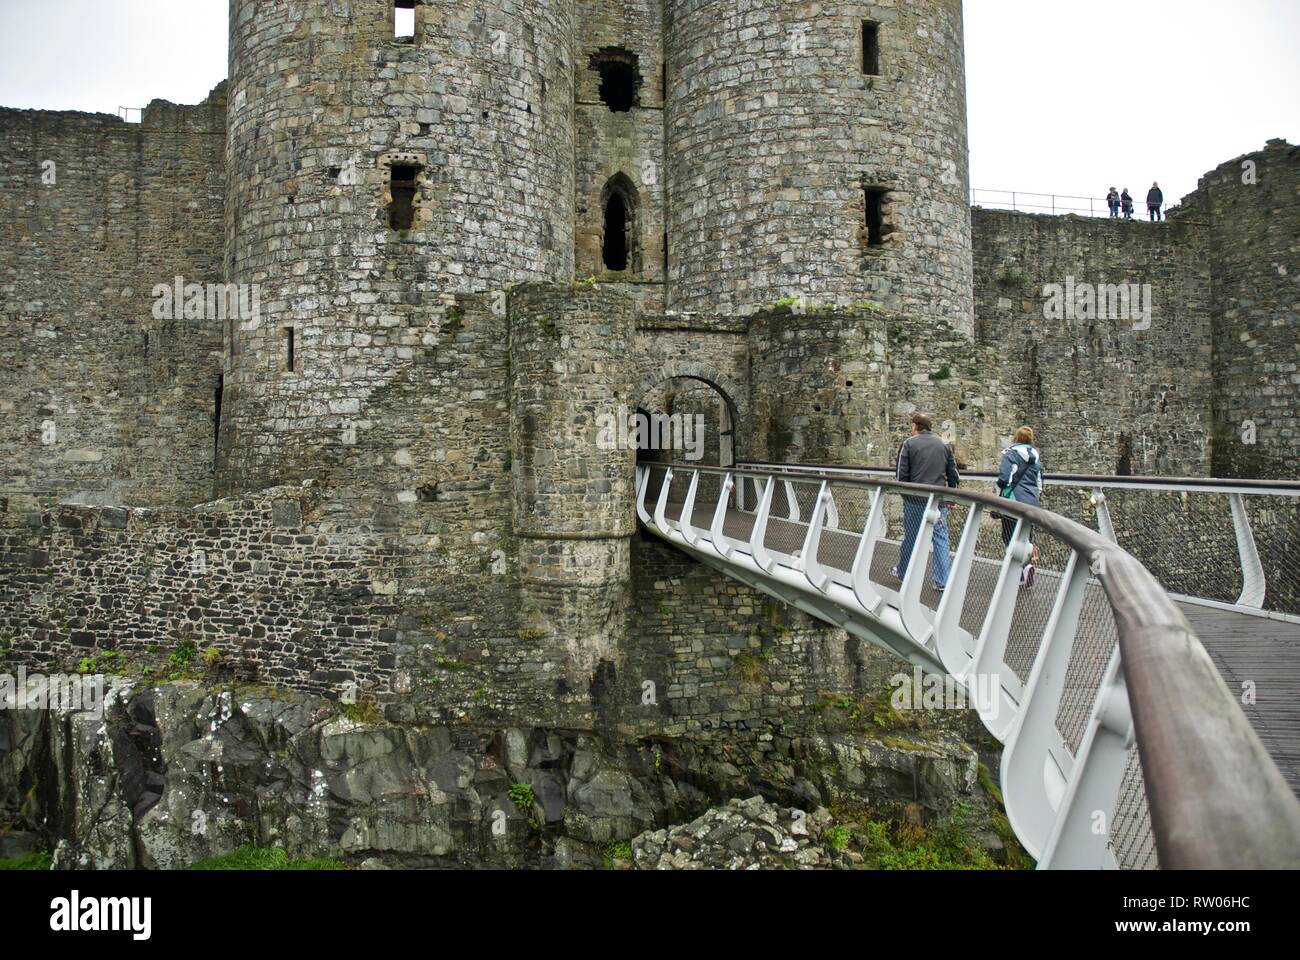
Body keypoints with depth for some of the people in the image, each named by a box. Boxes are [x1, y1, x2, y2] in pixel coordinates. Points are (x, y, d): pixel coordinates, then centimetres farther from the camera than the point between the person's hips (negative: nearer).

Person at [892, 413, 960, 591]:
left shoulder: (908, 444, -3)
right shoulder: (944, 445, 8)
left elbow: (902, 474, -4)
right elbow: (953, 474, 10)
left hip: (914, 499, -2)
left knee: (910, 537, 11)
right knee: (940, 538, 4)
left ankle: (902, 573, 26)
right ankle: (942, 581, 2)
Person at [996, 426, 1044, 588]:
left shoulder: (1011, 453, -6)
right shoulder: (1036, 456, 13)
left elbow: (1004, 478, -15)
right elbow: (1039, 482, 19)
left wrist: (997, 501, -2)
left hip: (1014, 501, -6)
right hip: (1032, 502, 6)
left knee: (1010, 537, 2)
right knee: (1027, 537, 13)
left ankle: (1025, 565, -18)